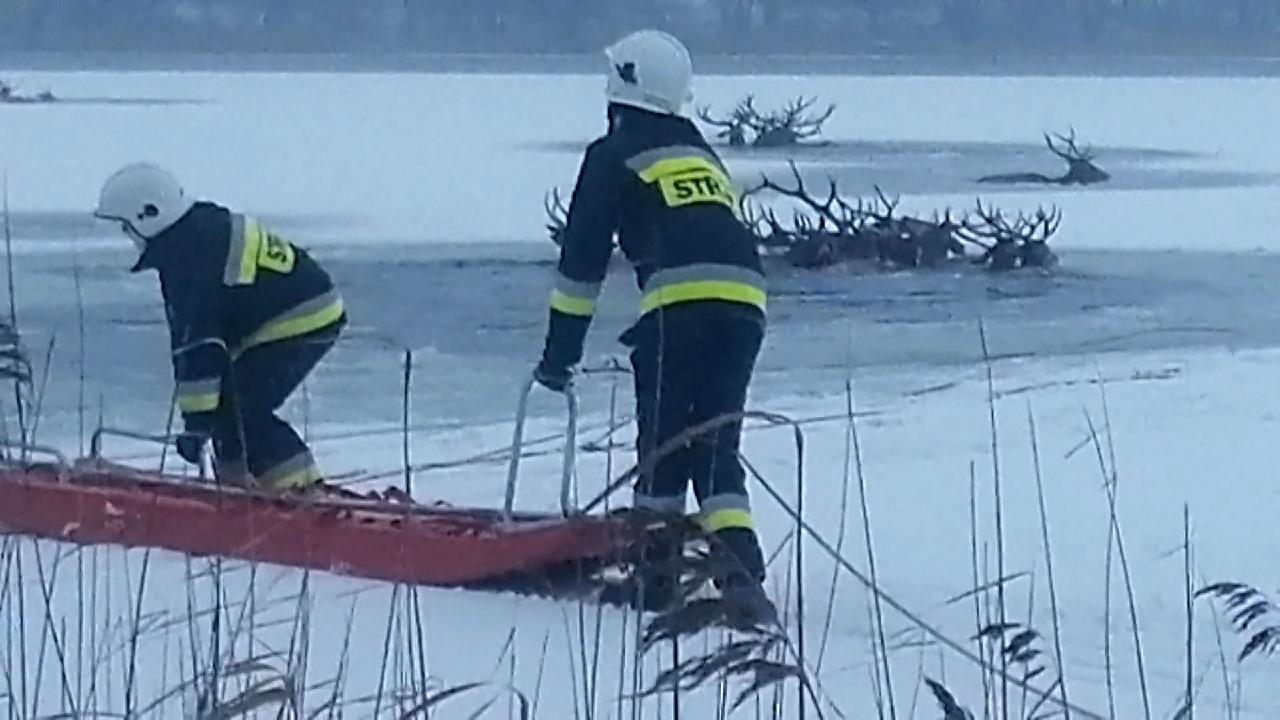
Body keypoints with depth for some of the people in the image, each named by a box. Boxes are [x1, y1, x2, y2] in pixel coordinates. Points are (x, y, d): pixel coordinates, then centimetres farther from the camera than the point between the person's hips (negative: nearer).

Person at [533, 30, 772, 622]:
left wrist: (560, 351, 14)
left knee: (662, 443, 6)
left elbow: (583, 256, 9)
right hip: (746, 301, 5)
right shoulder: (702, 153, 30)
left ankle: (654, 574, 7)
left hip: (681, 300, -5)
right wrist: (649, 335, 42)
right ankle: (741, 571, -7)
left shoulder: (614, 154, 11)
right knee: (716, 445, 9)